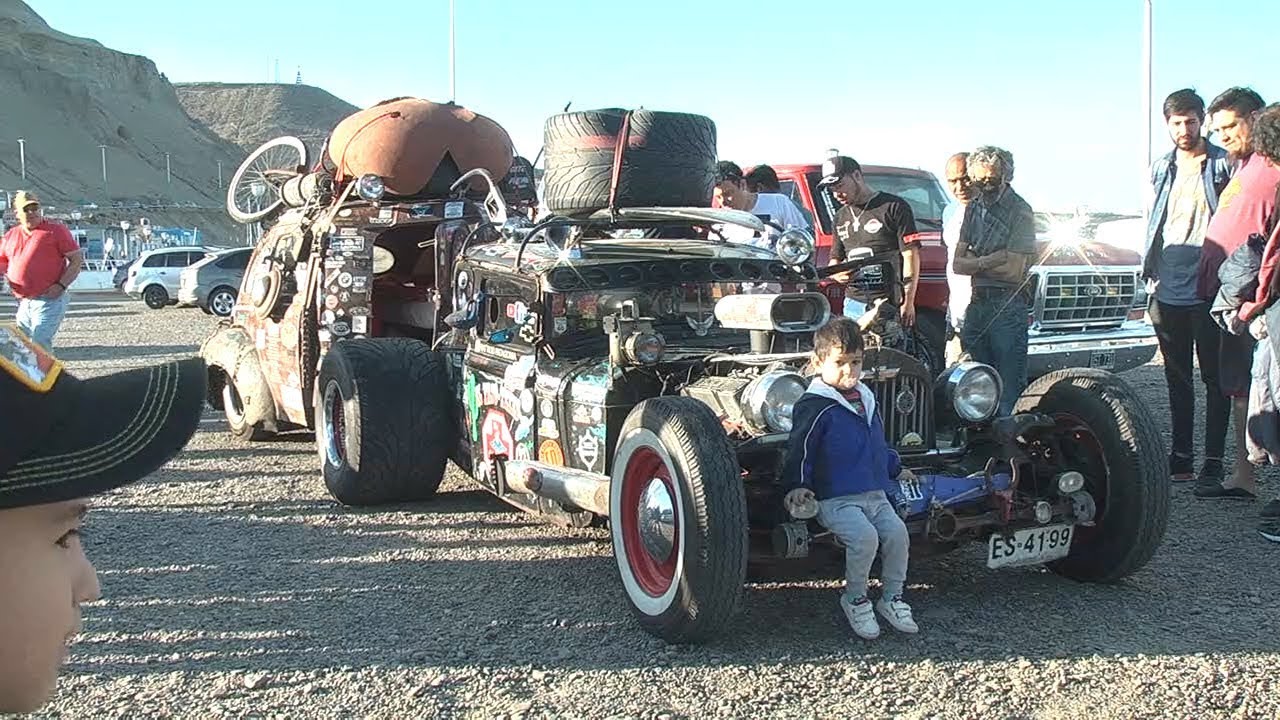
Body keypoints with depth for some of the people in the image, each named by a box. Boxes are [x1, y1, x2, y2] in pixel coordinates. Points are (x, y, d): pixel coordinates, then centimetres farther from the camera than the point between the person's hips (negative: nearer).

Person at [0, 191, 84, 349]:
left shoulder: (56, 230, -2)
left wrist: (61, 285, -15)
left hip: (49, 302, -7)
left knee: (40, 346, -15)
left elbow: (77, 259, -4)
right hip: (23, 303, 7)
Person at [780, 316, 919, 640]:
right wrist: (797, 486, -16)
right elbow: (799, 449, -9)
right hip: (835, 499, -7)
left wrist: (896, 469, 35)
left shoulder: (865, 398, 16)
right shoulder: (814, 406, -9)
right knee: (865, 537, -28)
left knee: (896, 532, -15)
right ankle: (855, 599, -3)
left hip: (875, 494, 7)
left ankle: (892, 598, 5)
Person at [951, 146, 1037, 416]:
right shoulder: (973, 209, 14)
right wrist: (991, 261, -7)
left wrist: (976, 263, -1)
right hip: (976, 303, 7)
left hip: (1008, 305, -7)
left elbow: (1014, 271, -13)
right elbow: (957, 264, 9)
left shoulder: (1019, 211, -6)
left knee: (1010, 385, -6)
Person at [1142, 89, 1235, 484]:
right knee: (1177, 379, 11)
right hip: (1167, 290, 5)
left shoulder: (1223, 165, -1)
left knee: (1215, 377, 0)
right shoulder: (1161, 168, 13)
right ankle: (1181, 458, 20)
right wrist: (1149, 270, 12)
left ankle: (1213, 461, 4)